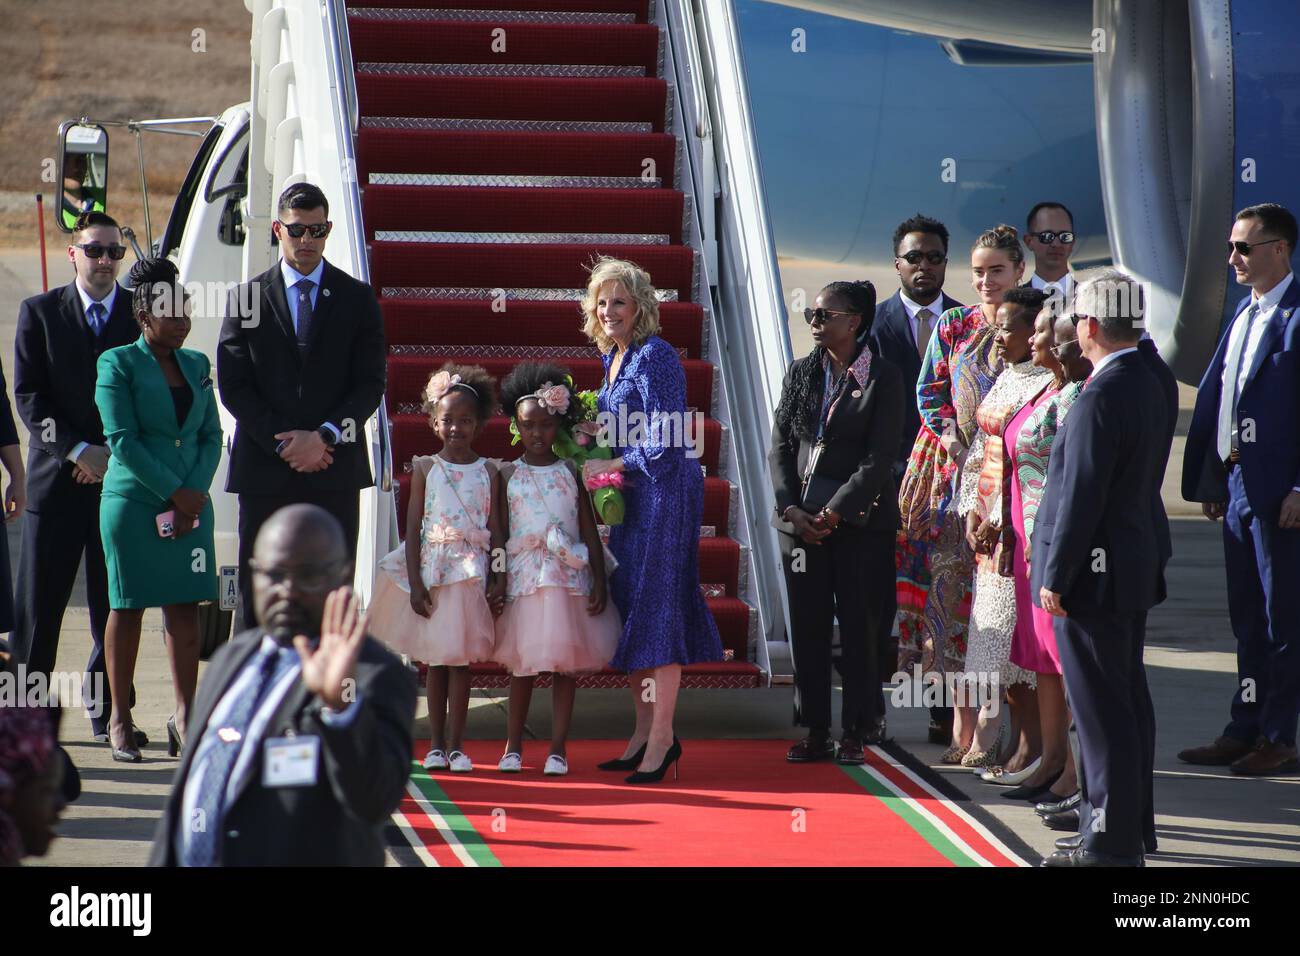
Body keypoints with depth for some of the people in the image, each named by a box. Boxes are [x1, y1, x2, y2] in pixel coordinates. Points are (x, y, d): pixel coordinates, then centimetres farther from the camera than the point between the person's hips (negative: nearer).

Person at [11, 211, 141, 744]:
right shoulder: (40, 313, 5)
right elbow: (28, 396, -1)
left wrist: (117, 455, -7)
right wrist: (78, 451, -12)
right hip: (55, 478, 0)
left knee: (115, 605, 4)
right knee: (38, 605, 2)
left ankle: (108, 713, 12)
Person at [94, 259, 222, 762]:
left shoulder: (197, 364, 13)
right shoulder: (118, 363, -3)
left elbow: (211, 435, 11)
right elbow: (122, 440, -10)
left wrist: (196, 493, -5)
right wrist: (173, 492, -13)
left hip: (191, 503, 4)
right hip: (133, 502, -4)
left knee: (185, 608, 2)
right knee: (128, 607, 1)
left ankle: (184, 716, 5)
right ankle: (120, 720, 7)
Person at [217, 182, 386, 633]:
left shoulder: (357, 298, 9)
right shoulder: (246, 298, 8)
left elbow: (371, 383, 3)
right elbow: (233, 385, 2)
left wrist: (324, 436, -11)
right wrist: (282, 443, -8)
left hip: (335, 468, 0)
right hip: (265, 471, 0)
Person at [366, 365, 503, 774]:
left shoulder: (488, 472, 5)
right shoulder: (425, 468, 3)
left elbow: (495, 531, 4)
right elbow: (413, 528, 0)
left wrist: (498, 582, -5)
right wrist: (416, 583, -7)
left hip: (472, 571, 0)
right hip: (431, 568, 0)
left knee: (461, 659, 0)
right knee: (435, 658, 3)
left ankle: (455, 745, 4)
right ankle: (435, 745, 9)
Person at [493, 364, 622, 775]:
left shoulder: (571, 473, 5)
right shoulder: (509, 475, 5)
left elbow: (590, 531, 5)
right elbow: (501, 534, 5)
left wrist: (599, 581, -1)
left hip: (568, 578, 0)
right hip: (523, 580, 0)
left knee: (566, 663, 1)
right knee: (523, 663, 4)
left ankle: (557, 748, 6)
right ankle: (513, 745, 16)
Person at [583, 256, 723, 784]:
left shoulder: (655, 356, -13)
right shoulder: (612, 359, 14)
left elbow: (666, 443, -18)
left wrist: (611, 465, -11)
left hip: (664, 490, -9)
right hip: (629, 496, 9)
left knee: (655, 602, -9)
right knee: (626, 601, 8)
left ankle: (662, 736, -6)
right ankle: (645, 730, 15)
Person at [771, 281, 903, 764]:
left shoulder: (882, 378, -3)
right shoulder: (801, 373, 11)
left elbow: (879, 459, -9)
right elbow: (779, 447, 9)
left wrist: (833, 514, -13)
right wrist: (792, 509, -4)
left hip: (858, 521, -4)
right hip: (801, 520, 4)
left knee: (858, 627, 0)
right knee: (807, 627, 4)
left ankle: (857, 731, 7)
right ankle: (815, 732, 11)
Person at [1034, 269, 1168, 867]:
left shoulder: (1100, 398, -21)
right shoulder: (1147, 386, 8)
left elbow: (1081, 499, -22)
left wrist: (1054, 578, -16)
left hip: (1093, 574, -10)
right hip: (1135, 567, 10)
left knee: (1101, 709, -4)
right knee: (1123, 699, 18)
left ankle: (1111, 843, 1)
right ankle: (1117, 812, 30)